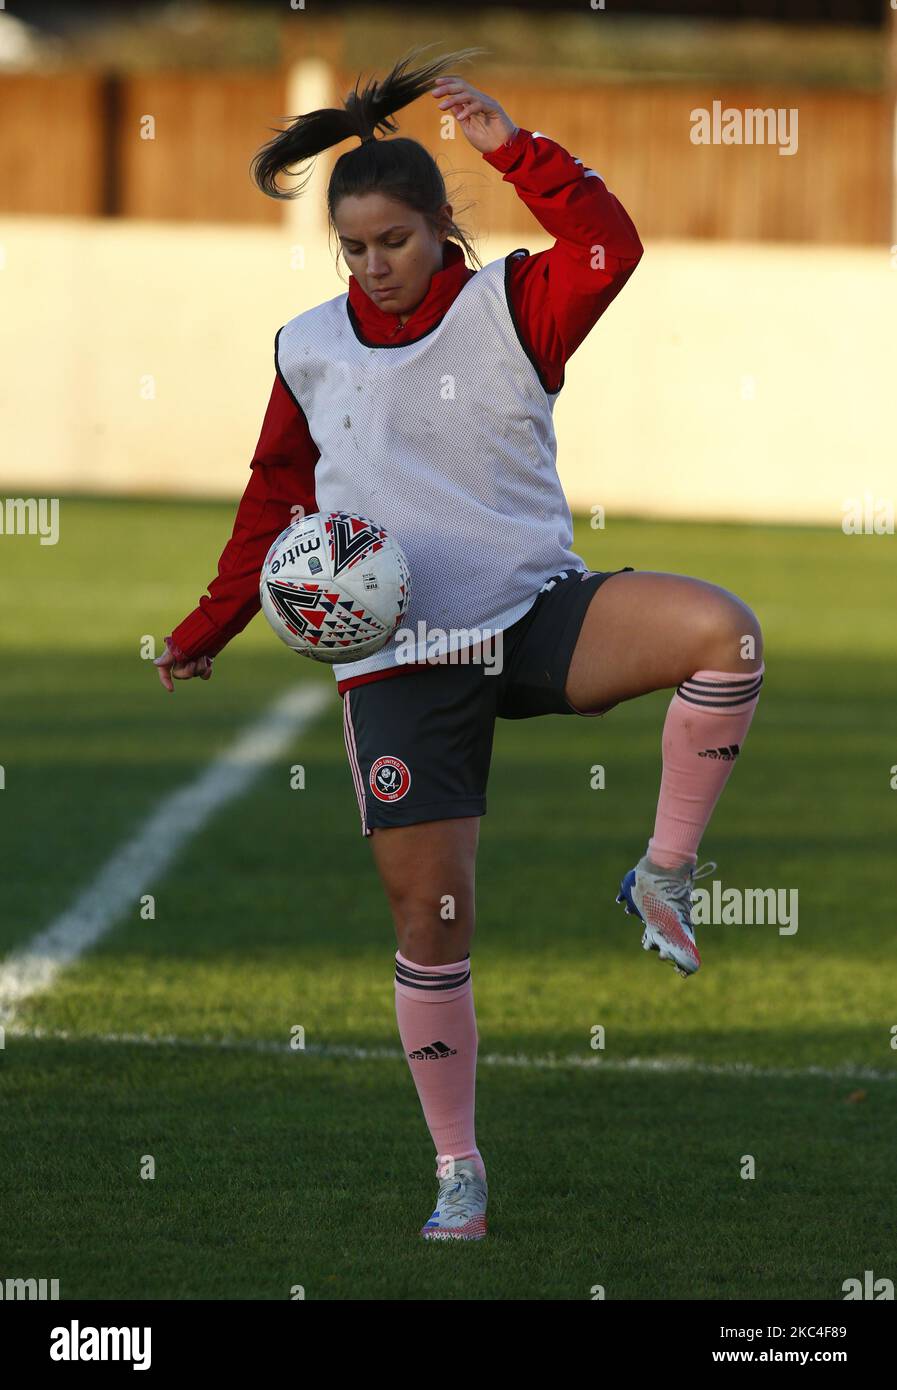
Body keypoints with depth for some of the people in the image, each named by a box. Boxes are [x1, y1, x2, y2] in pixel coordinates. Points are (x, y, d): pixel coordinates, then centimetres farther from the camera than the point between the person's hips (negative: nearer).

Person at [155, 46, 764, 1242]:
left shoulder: (510, 310, -3)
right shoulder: (310, 351, 5)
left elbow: (609, 247, -23)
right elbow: (276, 503, 15)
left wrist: (511, 147, -26)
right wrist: (207, 632, 16)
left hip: (536, 615, -1)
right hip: (400, 663, 1)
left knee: (722, 630, -30)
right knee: (430, 922, -1)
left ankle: (666, 874, -14)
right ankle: (457, 1170, 13)